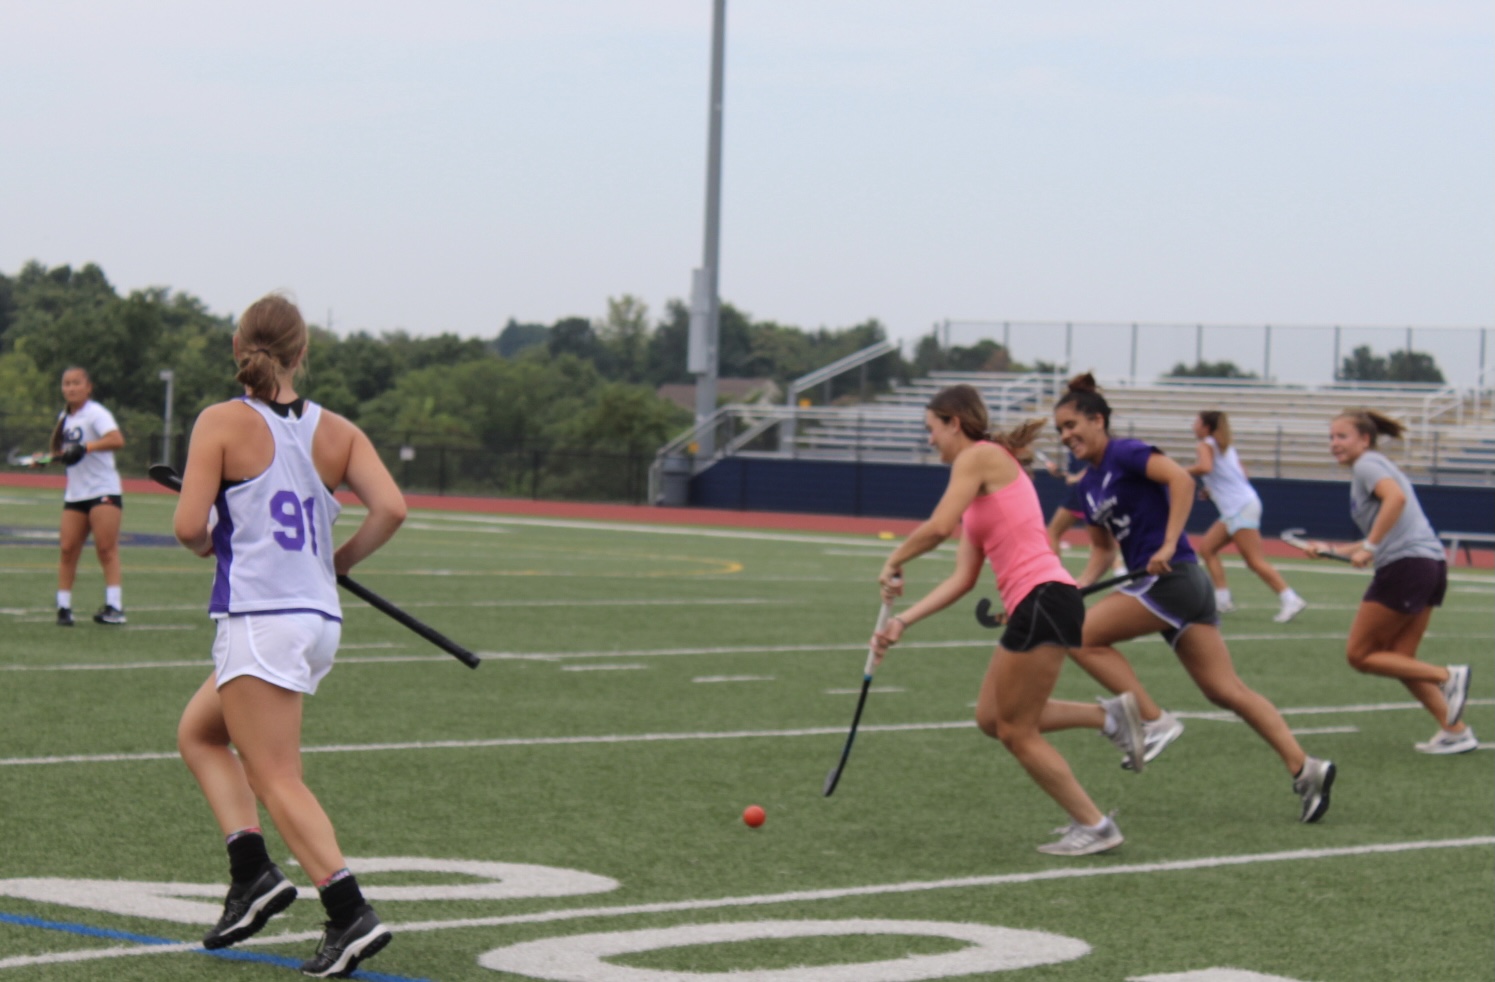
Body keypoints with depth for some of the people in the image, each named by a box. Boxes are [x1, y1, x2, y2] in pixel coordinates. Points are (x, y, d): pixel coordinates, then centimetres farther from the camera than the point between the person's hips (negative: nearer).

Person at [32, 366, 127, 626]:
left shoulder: (95, 414, -8)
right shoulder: (65, 417, 15)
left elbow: (117, 440, -24)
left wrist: (86, 447, -33)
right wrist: (44, 458, 7)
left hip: (103, 490, -7)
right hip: (75, 494, 7)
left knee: (106, 548, -12)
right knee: (68, 549, -1)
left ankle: (115, 607, -16)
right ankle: (64, 607, 3)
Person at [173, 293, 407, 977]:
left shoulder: (223, 422, -6)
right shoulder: (337, 432, 7)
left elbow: (188, 526, -12)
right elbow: (391, 508, -5)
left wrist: (206, 543, 10)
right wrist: (339, 561, 10)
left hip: (258, 618, -6)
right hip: (319, 619, 7)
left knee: (276, 780, -4)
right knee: (198, 734, 23)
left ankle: (350, 913, -15)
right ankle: (251, 870, 10)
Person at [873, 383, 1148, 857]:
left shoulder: (981, 457, -5)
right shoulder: (982, 488, 22)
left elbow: (938, 527, -19)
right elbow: (962, 578, 18)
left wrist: (894, 562, -1)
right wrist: (903, 622, 13)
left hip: (1043, 600, -10)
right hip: (1034, 605, 10)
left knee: (1017, 732, 0)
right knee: (992, 718, 15)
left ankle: (1093, 826, 7)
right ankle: (1110, 715, 14)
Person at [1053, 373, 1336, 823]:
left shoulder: (1125, 453, -7)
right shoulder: (1090, 484, 19)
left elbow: (1181, 478, -21)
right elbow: (1105, 545, 26)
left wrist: (1168, 545, -25)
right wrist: (1081, 583, 10)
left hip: (1172, 579, -9)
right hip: (1174, 587, 9)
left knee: (1083, 637, -9)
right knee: (1227, 690, 2)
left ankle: (1155, 721, -7)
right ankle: (1303, 767, -3)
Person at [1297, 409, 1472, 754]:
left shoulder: (1368, 464, -4)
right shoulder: (1378, 467, 25)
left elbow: (1396, 497, -25)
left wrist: (1369, 547, -26)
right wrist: (1331, 550, 26)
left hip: (1406, 564, -10)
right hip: (1431, 562, 10)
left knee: (1359, 655, -2)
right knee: (1399, 660, 12)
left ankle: (1448, 677, -8)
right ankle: (1456, 730, 6)